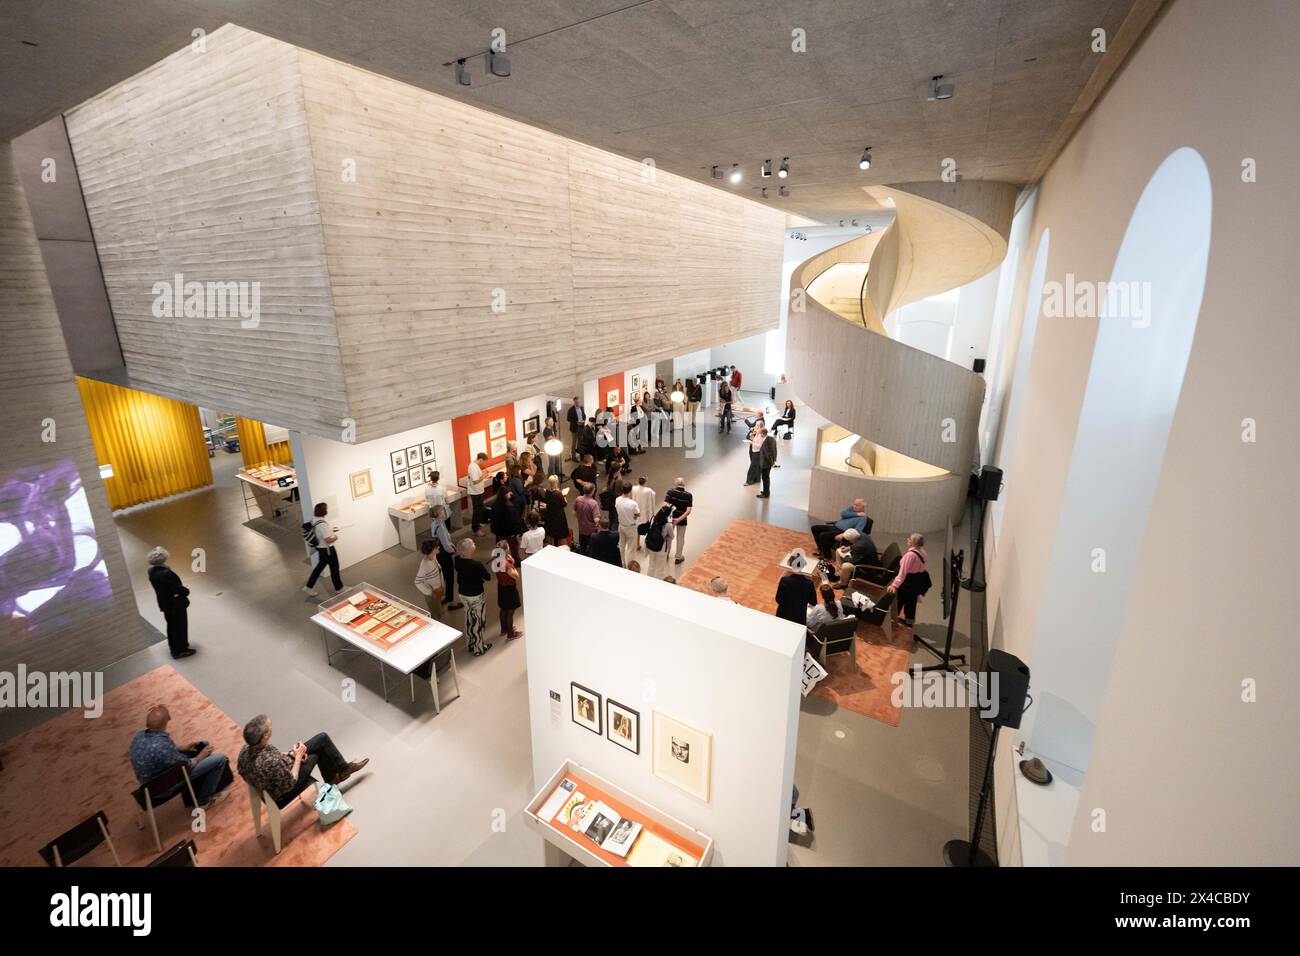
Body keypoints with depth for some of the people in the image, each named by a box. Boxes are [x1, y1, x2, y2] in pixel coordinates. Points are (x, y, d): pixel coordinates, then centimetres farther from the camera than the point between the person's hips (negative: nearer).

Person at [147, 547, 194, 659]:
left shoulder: (151, 571, -7)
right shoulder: (166, 573, -33)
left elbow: (162, 586, 4)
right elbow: (179, 588, -26)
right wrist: (186, 591, -7)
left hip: (165, 603, 8)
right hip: (176, 603, -8)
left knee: (171, 625, 25)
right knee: (180, 626, 9)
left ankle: (173, 646, 41)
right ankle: (181, 650, 21)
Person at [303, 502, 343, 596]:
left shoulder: (315, 520, -1)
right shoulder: (322, 524, -30)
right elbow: (328, 540, -30)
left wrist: (331, 530, 12)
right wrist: (335, 537, -11)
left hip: (320, 548, 9)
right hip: (327, 549, -9)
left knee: (320, 567, 22)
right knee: (334, 568, 9)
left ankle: (309, 587, 28)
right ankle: (339, 588, 25)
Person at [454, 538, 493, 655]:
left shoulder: (458, 560, -11)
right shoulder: (477, 564, -31)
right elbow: (488, 578, -16)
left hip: (463, 594, 6)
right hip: (476, 596, -6)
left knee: (469, 619, 24)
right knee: (478, 622, 12)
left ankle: (471, 644, 41)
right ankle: (479, 648, 26)